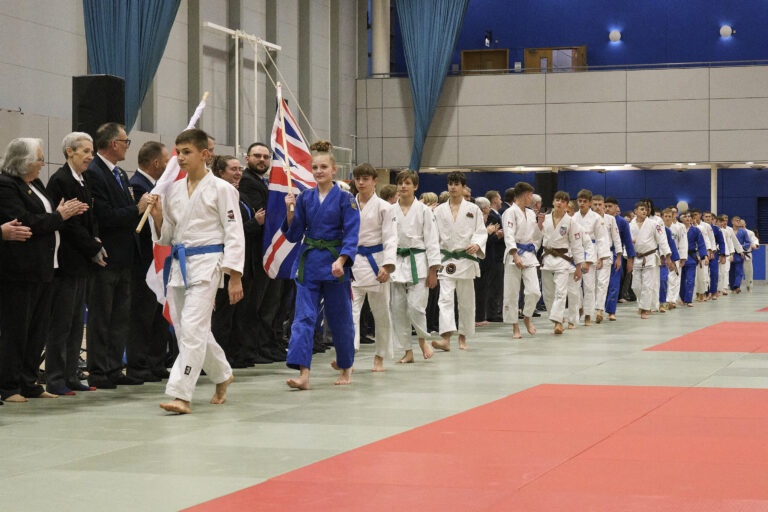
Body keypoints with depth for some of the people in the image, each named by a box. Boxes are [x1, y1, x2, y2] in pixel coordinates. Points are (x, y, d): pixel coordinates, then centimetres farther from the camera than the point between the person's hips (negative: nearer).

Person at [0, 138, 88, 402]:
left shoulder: (35, 185, 17)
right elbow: (26, 222, -20)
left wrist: (68, 212, 5)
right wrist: (59, 216, -10)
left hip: (42, 269, 9)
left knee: (38, 329, 11)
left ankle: (29, 383, 18)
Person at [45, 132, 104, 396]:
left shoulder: (82, 182, 15)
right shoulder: (60, 181, -12)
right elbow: (68, 224, -16)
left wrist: (95, 242, 2)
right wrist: (94, 249, -11)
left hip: (81, 262, 9)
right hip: (66, 260, -9)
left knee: (76, 322, 10)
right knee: (61, 322, -5)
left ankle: (70, 376, 15)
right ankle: (54, 380, 0)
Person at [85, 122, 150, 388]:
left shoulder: (121, 174, 16)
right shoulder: (93, 173, -15)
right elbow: (104, 217, -23)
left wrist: (144, 206, 3)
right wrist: (138, 209, -16)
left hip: (124, 257, 9)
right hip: (106, 257, -9)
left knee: (121, 317, 12)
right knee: (101, 318, -1)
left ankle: (114, 369, 19)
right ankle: (98, 373, 5)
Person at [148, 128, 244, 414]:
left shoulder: (220, 189, -5)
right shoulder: (173, 190, 12)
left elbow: (234, 233, -6)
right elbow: (167, 237, 17)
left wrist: (235, 277, -11)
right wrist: (158, 217, -5)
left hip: (207, 263, -7)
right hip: (179, 263, 7)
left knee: (192, 328, -15)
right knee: (185, 328, 12)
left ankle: (181, 395, -15)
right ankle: (222, 375, 34)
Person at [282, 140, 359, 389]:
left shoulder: (345, 199, -4)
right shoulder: (305, 198, 6)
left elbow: (351, 236, -9)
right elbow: (294, 235, 7)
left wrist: (340, 261, -24)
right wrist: (290, 211, -9)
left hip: (335, 264, -3)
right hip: (308, 263, 3)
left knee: (340, 318, 9)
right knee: (303, 317, -9)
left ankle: (346, 367, 29)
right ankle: (303, 373, -15)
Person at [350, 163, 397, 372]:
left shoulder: (383, 207, -2)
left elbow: (390, 238, -5)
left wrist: (387, 265, -16)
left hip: (375, 260, -2)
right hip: (353, 262, 2)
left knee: (381, 311, 7)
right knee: (350, 307, -12)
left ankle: (380, 357, 20)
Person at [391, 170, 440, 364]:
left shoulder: (423, 210, -1)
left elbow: (432, 240, -1)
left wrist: (433, 270, -6)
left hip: (418, 262, -3)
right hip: (397, 263, 3)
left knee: (415, 306, -12)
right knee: (398, 308, 2)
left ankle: (423, 339, 18)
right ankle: (407, 351, 13)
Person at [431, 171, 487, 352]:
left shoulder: (473, 209, 4)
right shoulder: (439, 210, 8)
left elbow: (481, 232, 3)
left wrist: (476, 245, -18)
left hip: (466, 259, 0)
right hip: (446, 260, 0)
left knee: (466, 301, 7)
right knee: (445, 298, -14)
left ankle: (463, 338, 20)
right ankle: (445, 339, -24)